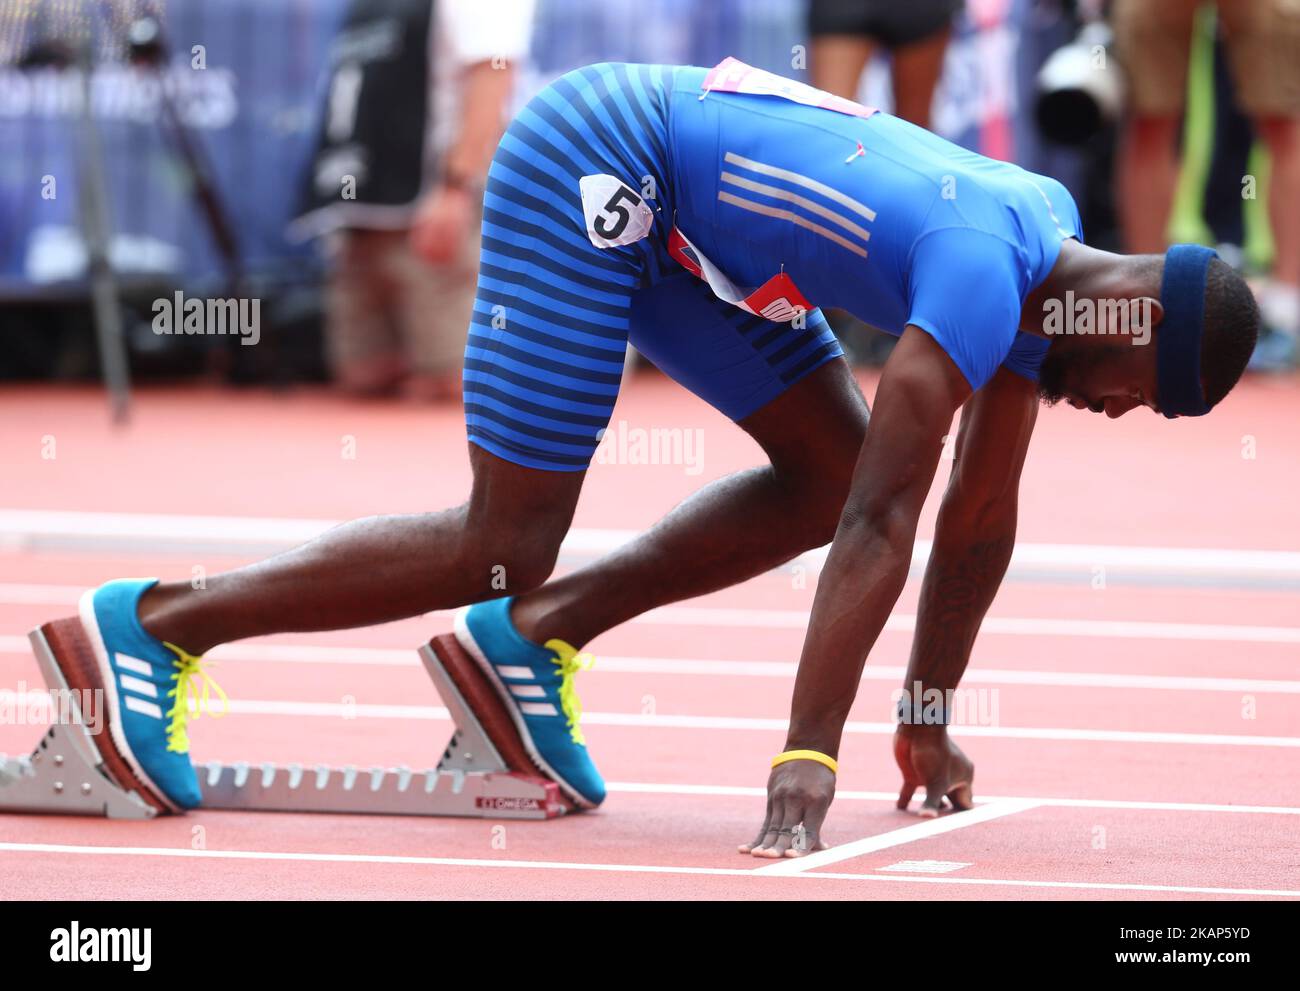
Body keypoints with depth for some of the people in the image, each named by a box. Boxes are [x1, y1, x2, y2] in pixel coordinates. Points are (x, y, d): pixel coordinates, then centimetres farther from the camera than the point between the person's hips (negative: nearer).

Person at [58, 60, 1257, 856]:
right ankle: (152, 623, -1)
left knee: (829, 469, 7)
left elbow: (980, 516, 11)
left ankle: (535, 635, 5)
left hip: (676, 218, 10)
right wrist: (808, 757, -32)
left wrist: (928, 722, 14)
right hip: (593, 166, -10)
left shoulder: (1047, 253, 3)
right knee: (502, 550, -7)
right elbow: (884, 525, -31)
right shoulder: (987, 279, -26)